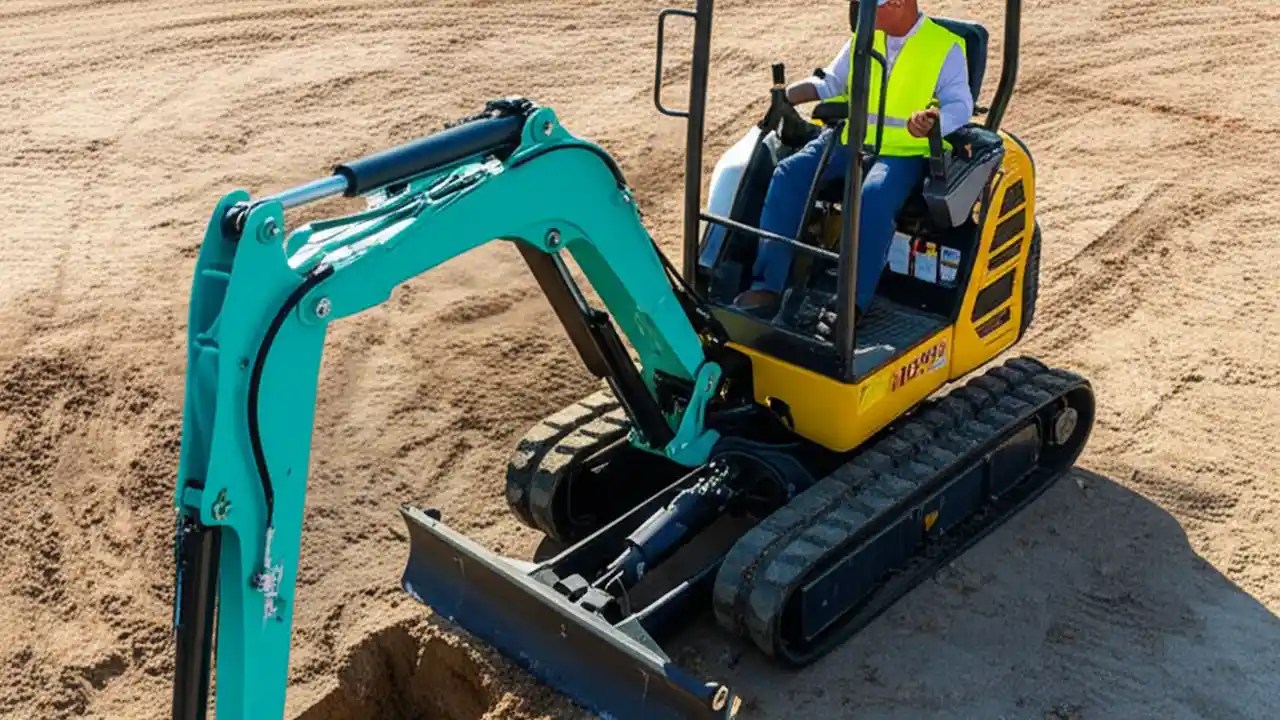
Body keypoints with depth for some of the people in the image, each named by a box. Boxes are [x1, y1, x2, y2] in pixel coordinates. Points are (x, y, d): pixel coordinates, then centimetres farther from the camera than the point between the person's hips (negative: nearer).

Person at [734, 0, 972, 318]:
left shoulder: (945, 47, -3)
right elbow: (829, 83, 20)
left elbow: (960, 105, -7)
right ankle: (767, 285, -21)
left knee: (874, 197, -37)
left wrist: (935, 120, -31)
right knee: (789, 174, -18)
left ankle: (854, 302, -33)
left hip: (903, 152, -5)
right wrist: (786, 97, 3)